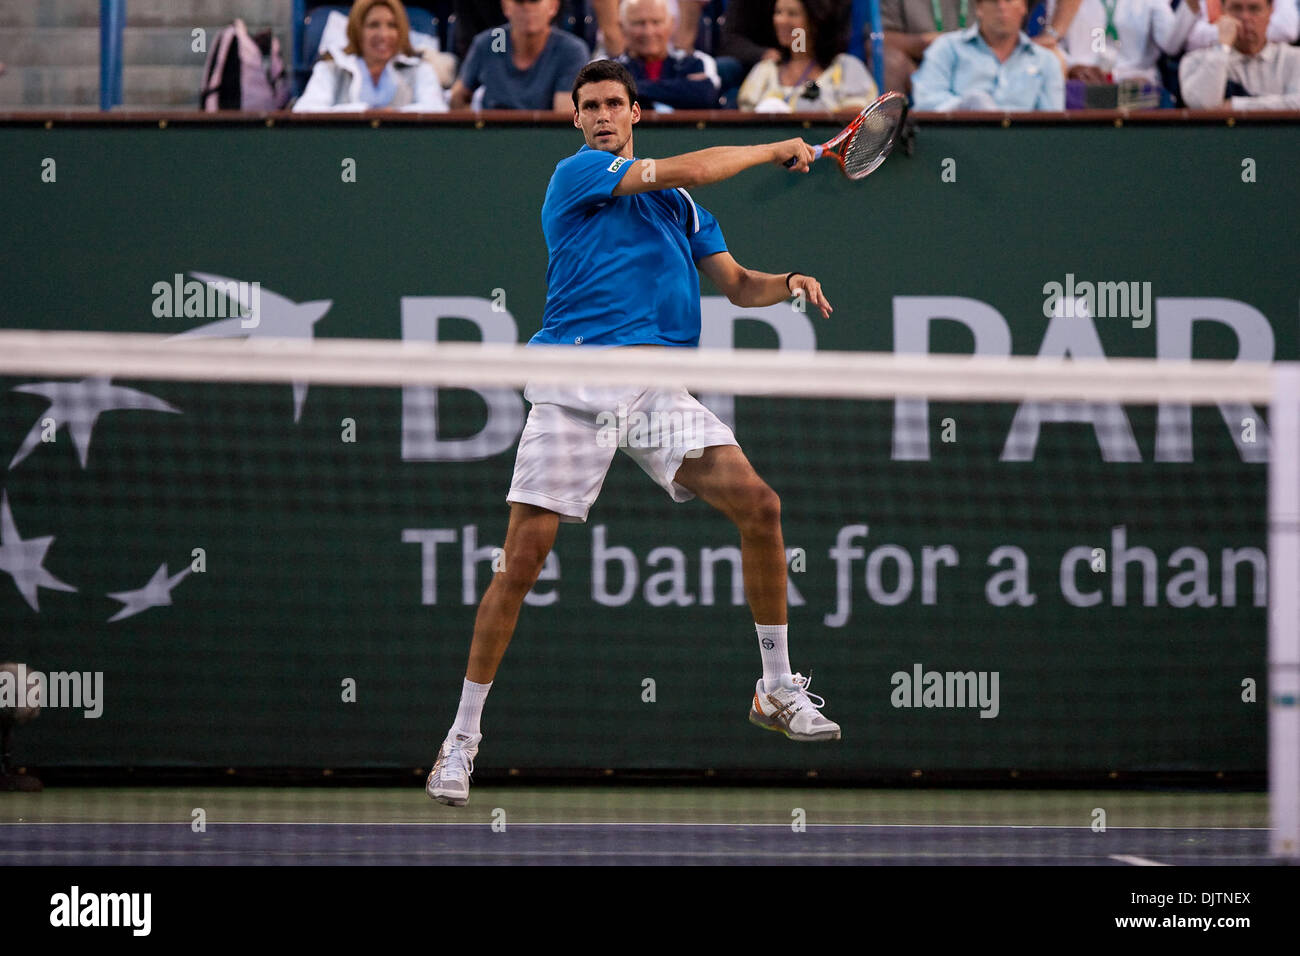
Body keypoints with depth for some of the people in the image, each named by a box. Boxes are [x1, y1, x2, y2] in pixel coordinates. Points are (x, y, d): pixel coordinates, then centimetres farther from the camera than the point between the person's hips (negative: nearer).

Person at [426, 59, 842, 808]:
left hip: (658, 392, 5)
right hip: (574, 386, -5)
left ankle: (778, 692, 4)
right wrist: (776, 151, 5)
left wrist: (790, 284, 0)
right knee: (523, 556, -9)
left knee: (759, 504, -11)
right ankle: (462, 739, 1)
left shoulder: (678, 203, 19)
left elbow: (736, 284, 22)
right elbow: (693, 168, -8)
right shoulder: (577, 175, 1)